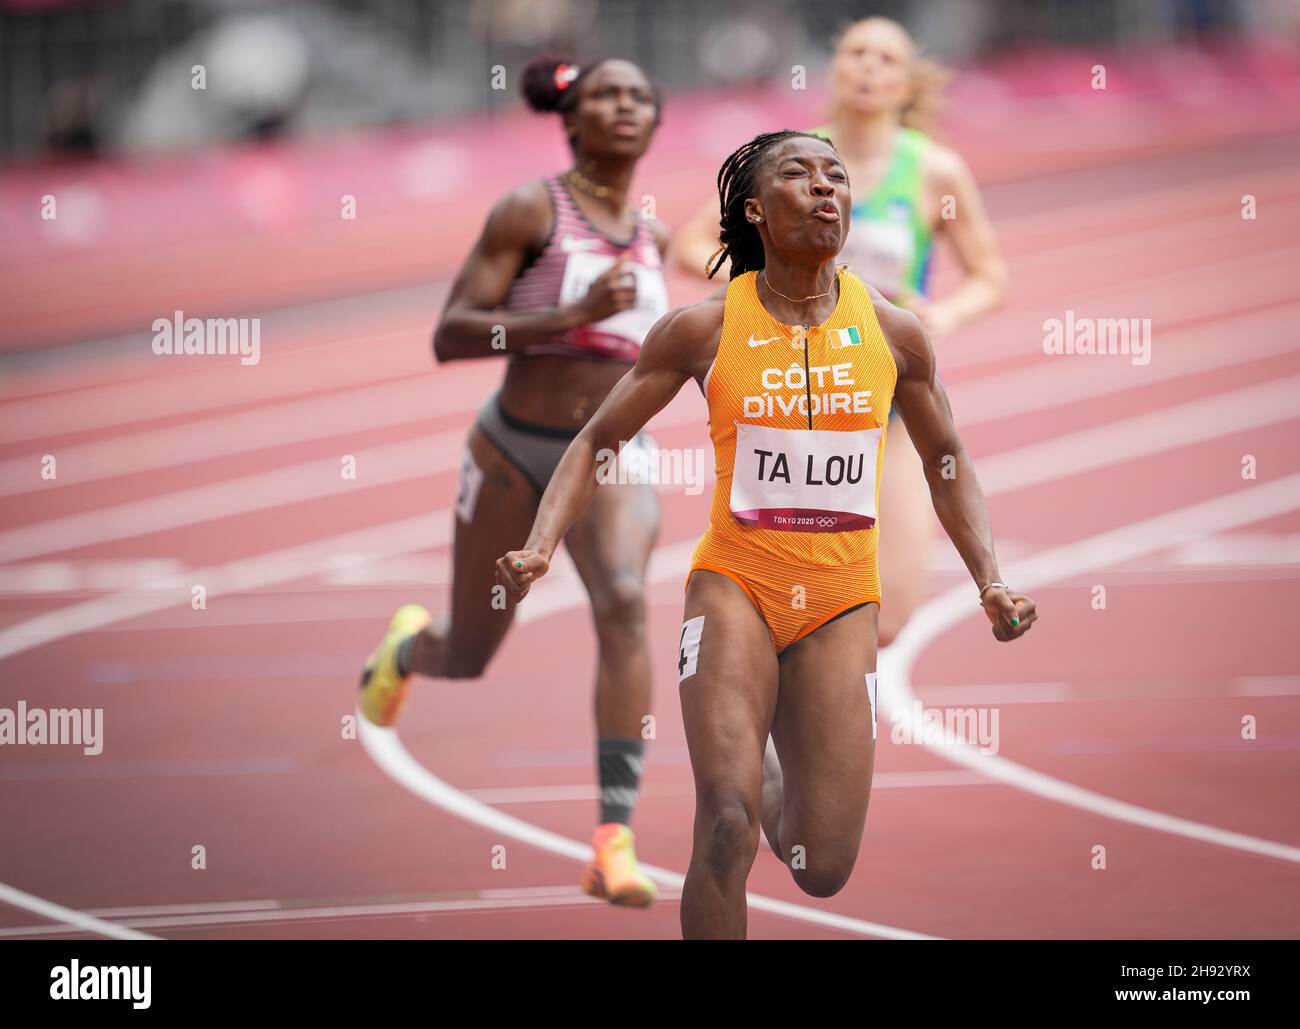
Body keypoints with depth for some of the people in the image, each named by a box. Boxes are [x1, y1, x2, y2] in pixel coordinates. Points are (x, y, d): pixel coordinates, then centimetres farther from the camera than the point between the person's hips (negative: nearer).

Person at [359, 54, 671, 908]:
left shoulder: (652, 237, 7)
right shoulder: (530, 211, -10)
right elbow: (450, 336, -18)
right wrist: (573, 316, -27)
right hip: (514, 452, -2)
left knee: (625, 603, -28)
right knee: (469, 656, 13)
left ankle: (615, 844, -32)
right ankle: (410, 645, 55)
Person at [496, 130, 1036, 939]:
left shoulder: (893, 333, 0)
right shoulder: (706, 329, -5)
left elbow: (947, 464, 14)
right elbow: (595, 442, 2)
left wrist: (991, 582, 2)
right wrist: (541, 546, -13)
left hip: (840, 603, 2)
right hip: (734, 582, -2)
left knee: (824, 871, 1)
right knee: (727, 822, -23)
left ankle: (784, 802, 38)